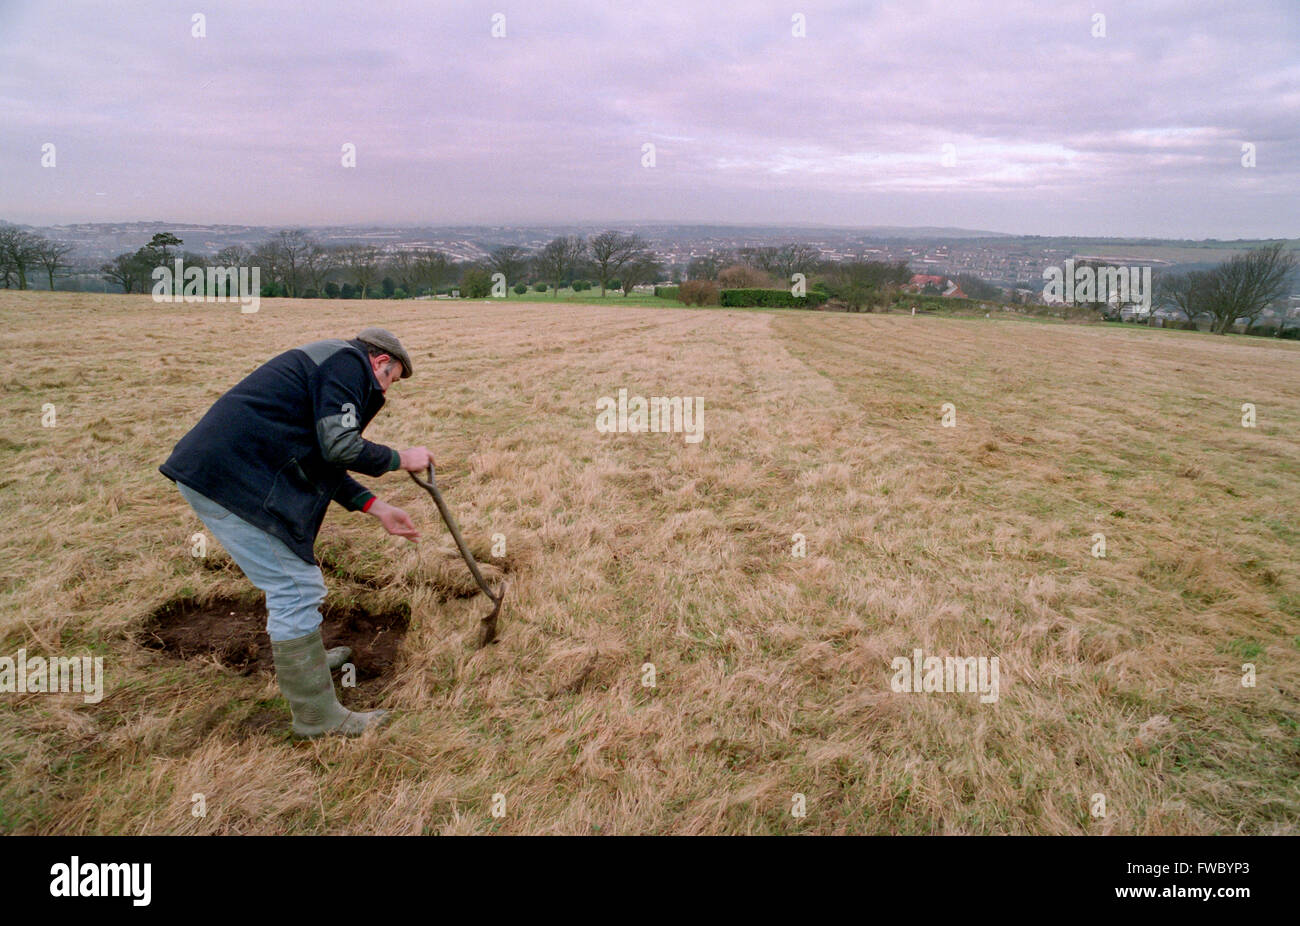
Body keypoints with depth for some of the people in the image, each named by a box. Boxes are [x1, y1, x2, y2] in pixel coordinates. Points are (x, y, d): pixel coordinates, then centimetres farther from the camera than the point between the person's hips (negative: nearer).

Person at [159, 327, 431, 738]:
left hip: (211, 471, 11)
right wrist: (401, 458, -1)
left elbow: (321, 458, 26)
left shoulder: (325, 363, 26)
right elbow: (341, 447, -18)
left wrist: (377, 509, 22)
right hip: (232, 479, -11)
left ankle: (303, 658, 44)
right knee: (296, 588, -6)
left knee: (290, 579, 25)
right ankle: (317, 715, 4)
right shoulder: (348, 363, -6)